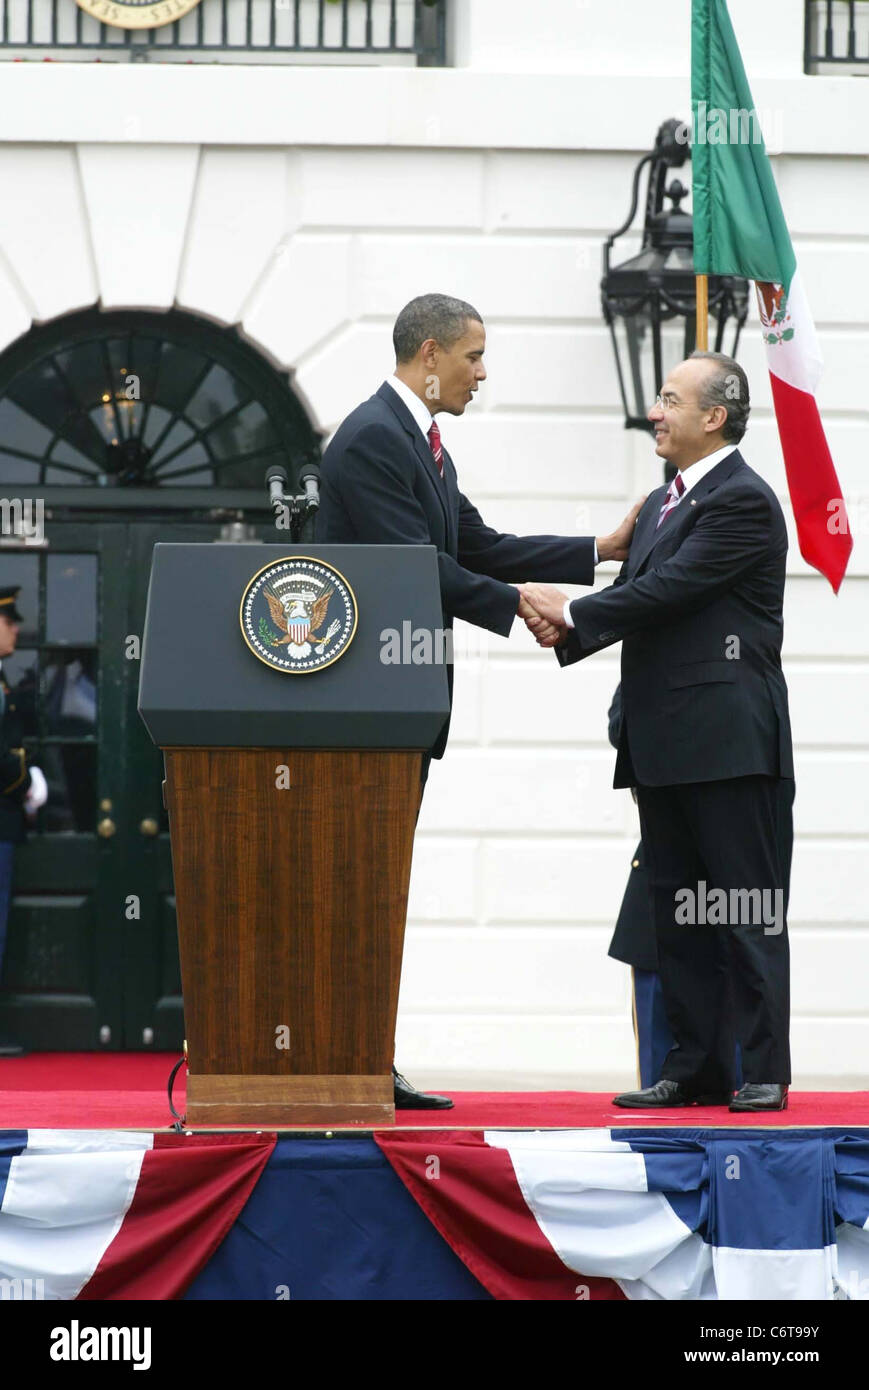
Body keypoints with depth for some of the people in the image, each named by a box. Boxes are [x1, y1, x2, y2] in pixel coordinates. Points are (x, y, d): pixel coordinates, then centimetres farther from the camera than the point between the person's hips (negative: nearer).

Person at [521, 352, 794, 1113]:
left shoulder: (744, 500, -11)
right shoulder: (661, 505, 20)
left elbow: (664, 591, -17)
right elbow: (633, 596, 14)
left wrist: (572, 613, -10)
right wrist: (567, 623, -5)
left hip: (730, 742, -9)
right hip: (665, 747, 9)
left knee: (748, 910, -5)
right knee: (679, 914, 9)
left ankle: (765, 1071, -3)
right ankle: (695, 1066, 13)